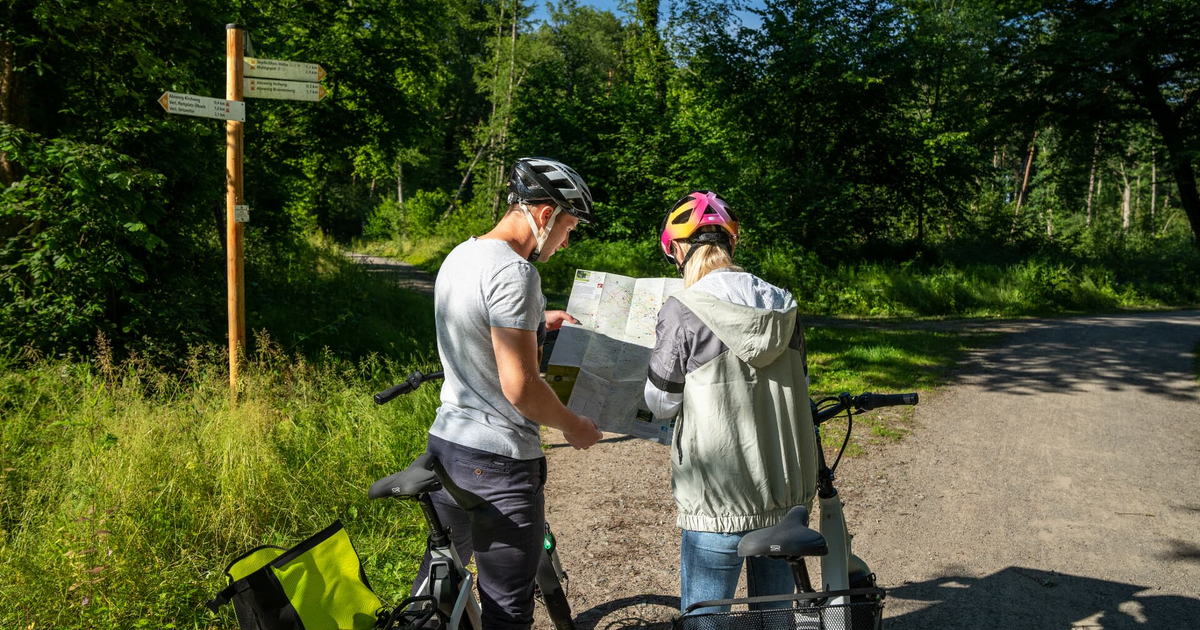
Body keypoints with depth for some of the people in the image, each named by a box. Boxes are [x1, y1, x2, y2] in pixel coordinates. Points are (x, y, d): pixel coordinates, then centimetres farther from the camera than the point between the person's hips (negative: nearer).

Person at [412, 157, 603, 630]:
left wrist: (534, 323, 22)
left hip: (445, 441, 9)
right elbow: (520, 387, -23)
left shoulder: (460, 255, 9)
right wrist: (573, 427, -7)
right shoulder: (514, 272, -21)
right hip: (499, 461, -9)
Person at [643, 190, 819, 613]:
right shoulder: (782, 305, 2)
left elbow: (662, 404, -6)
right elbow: (800, 386, 11)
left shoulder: (683, 311, -14)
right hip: (787, 495, 6)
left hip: (720, 501, -5)